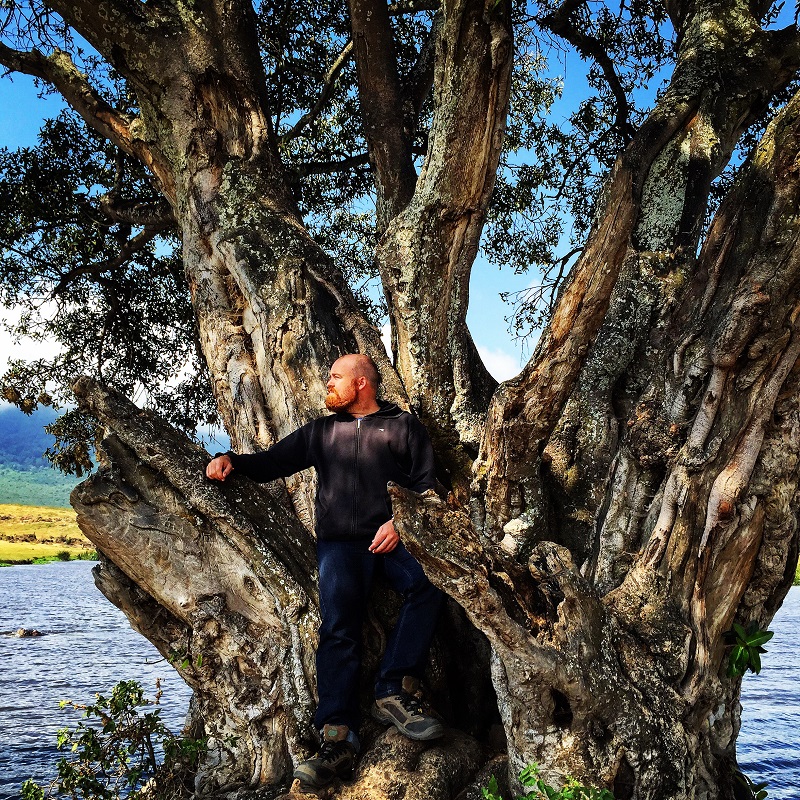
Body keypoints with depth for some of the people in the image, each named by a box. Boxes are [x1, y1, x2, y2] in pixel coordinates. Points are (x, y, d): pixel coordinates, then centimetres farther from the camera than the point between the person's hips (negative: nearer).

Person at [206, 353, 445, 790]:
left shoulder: (403, 425, 14)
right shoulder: (322, 431, 23)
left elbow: (425, 482, 6)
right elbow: (274, 460, 24)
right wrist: (232, 461, 5)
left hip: (395, 532, -1)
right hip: (340, 539, 1)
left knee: (426, 582, -32)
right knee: (338, 624, -22)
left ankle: (392, 694, -28)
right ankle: (337, 737, -28)